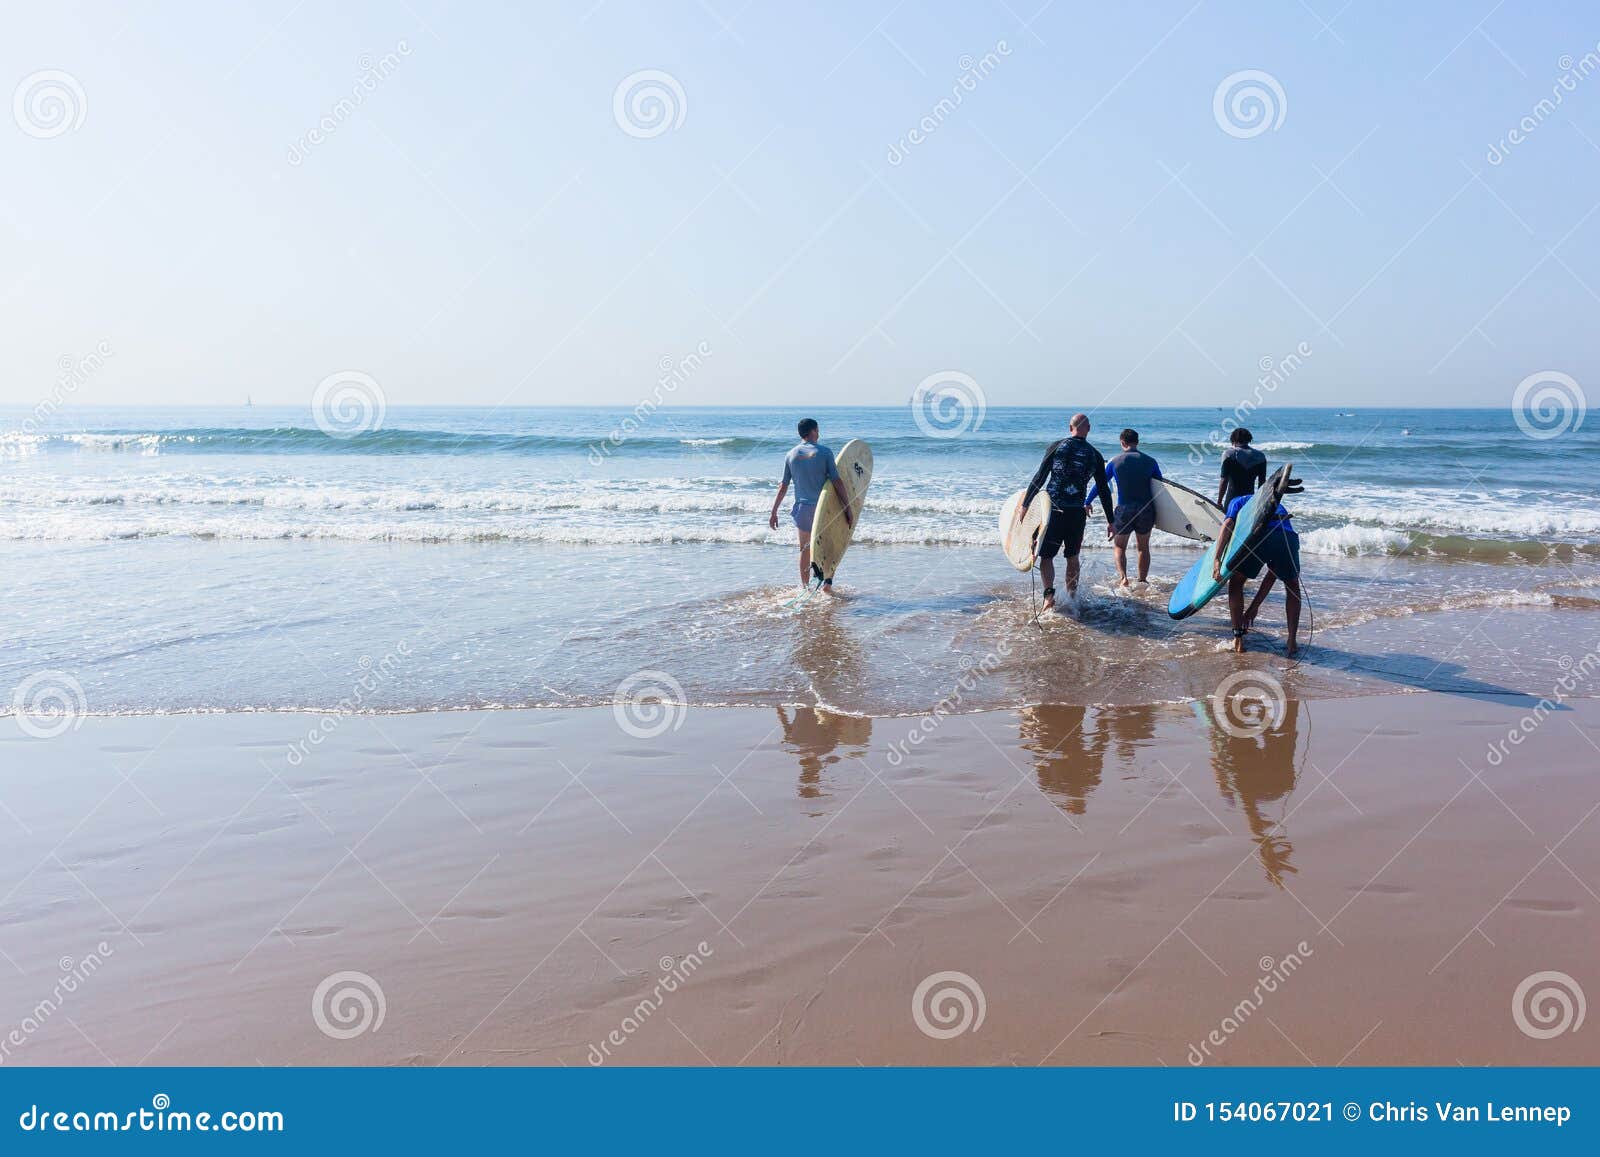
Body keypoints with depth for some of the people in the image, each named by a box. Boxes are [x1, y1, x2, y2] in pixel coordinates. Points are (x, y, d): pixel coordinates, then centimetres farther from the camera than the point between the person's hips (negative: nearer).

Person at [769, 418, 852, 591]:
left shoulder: (790, 455, 4)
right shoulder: (824, 452, -6)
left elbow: (783, 486, 4)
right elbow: (837, 482, -11)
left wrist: (774, 512, 10)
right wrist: (848, 509, -10)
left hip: (802, 507, 3)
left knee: (805, 549, 13)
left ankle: (805, 587, 17)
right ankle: (827, 582, 8)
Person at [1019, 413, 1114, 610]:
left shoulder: (1056, 447, -1)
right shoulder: (1095, 455, 5)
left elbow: (1039, 478, -3)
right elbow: (1104, 490, 7)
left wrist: (1024, 505, 4)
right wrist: (1110, 521, 13)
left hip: (1053, 510, -2)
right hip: (1077, 512, 2)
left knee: (1046, 555, 4)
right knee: (1072, 557, 17)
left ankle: (1049, 594, -16)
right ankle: (1072, 598, 23)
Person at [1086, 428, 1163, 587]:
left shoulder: (1115, 462, -1)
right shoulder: (1150, 462, 3)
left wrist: (1087, 502, 21)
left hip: (1124, 509, -1)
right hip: (1146, 509, 1)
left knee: (1119, 546, 13)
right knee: (1143, 547, 18)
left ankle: (1123, 578, -7)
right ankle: (1143, 580, 22)